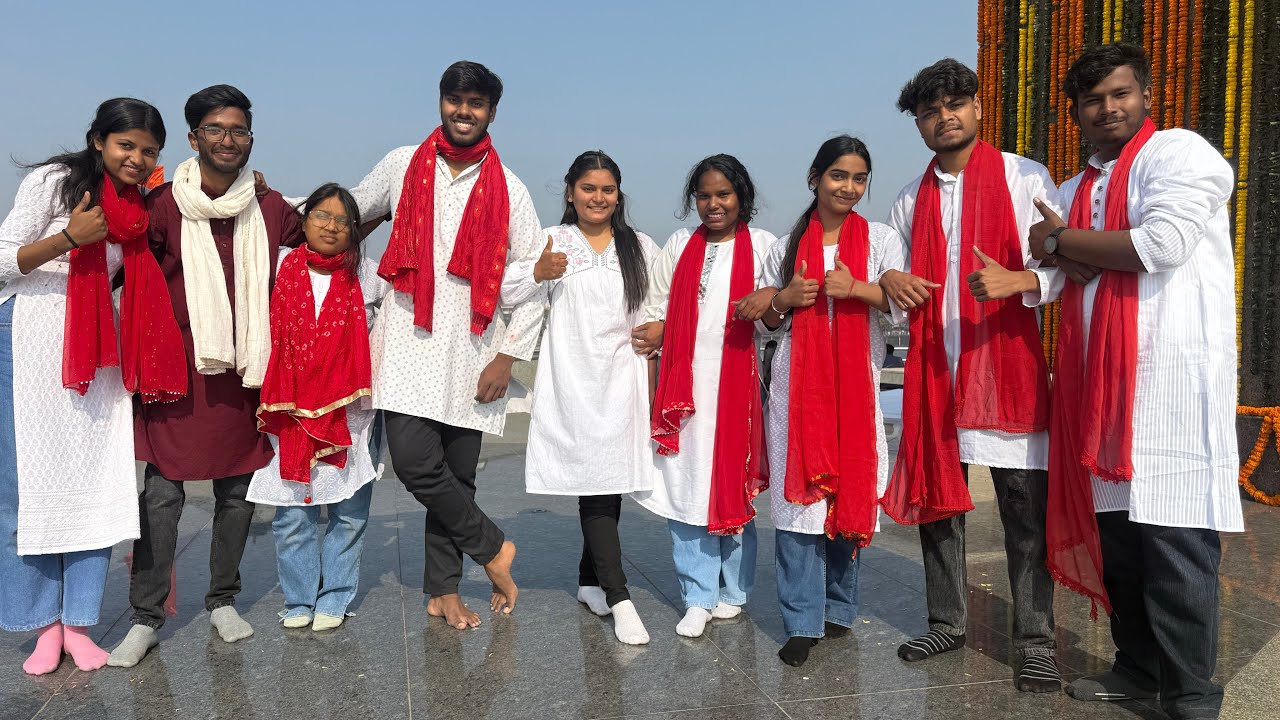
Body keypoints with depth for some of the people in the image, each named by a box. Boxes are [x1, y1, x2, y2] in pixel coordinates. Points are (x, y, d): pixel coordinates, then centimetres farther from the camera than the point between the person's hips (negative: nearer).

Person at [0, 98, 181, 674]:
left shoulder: (140, 206, 12)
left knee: (97, 479, 0)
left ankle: (79, 623, 9)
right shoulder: (54, 181, -4)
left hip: (100, 349, 5)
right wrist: (68, 237, -23)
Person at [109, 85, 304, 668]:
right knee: (162, 492, -2)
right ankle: (146, 618, 10)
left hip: (246, 372, 3)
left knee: (238, 491, 9)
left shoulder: (271, 209, 6)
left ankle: (223, 601, 25)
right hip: (178, 370, -2)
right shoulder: (163, 206, -1)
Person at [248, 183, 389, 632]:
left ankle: (334, 600, 18)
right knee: (292, 515, 3)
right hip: (291, 411, 1)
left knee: (348, 512, 4)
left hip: (350, 412, 0)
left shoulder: (366, 275, 2)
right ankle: (299, 600, 18)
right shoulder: (283, 267, 4)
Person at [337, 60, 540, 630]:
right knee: (415, 462, -13)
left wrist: (509, 355, -4)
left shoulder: (508, 188, 5)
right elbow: (351, 210, 25)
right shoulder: (402, 166, 9)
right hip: (409, 342, 0)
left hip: (473, 348, 0)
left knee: (458, 473, 4)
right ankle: (493, 549, 9)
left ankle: (443, 591, 21)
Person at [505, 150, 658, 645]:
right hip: (573, 381, -3)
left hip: (622, 380, 3)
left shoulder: (641, 247, 12)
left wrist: (650, 360, 6)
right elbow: (507, 292, -5)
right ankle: (620, 599, -8)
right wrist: (539, 272, -23)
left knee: (614, 483, 7)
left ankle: (591, 581, 24)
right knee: (595, 482, -9)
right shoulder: (552, 241, 4)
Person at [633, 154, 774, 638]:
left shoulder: (763, 247, 4)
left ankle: (733, 591, 21)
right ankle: (698, 598, 11)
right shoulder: (679, 246, 13)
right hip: (684, 388, 2)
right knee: (684, 486, 1)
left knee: (734, 488, 4)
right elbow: (656, 309, 14)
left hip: (737, 387, -2)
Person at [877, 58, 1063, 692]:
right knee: (934, 496, 10)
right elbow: (891, 280, 19)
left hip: (1008, 365, -4)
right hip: (932, 370, 4)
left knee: (1025, 508, -2)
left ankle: (1035, 641, 11)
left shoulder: (1025, 179, 2)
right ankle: (947, 622, 26)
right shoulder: (910, 201, 15)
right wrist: (890, 282, -5)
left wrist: (1015, 279, -23)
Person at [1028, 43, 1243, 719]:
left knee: (1175, 540, -4)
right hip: (1100, 385, 7)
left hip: (1175, 378, -7)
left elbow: (1160, 243, -17)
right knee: (1115, 534, 12)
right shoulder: (1075, 191, 19)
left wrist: (1061, 241, -5)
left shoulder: (1180, 153, -2)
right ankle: (1138, 666, 26)